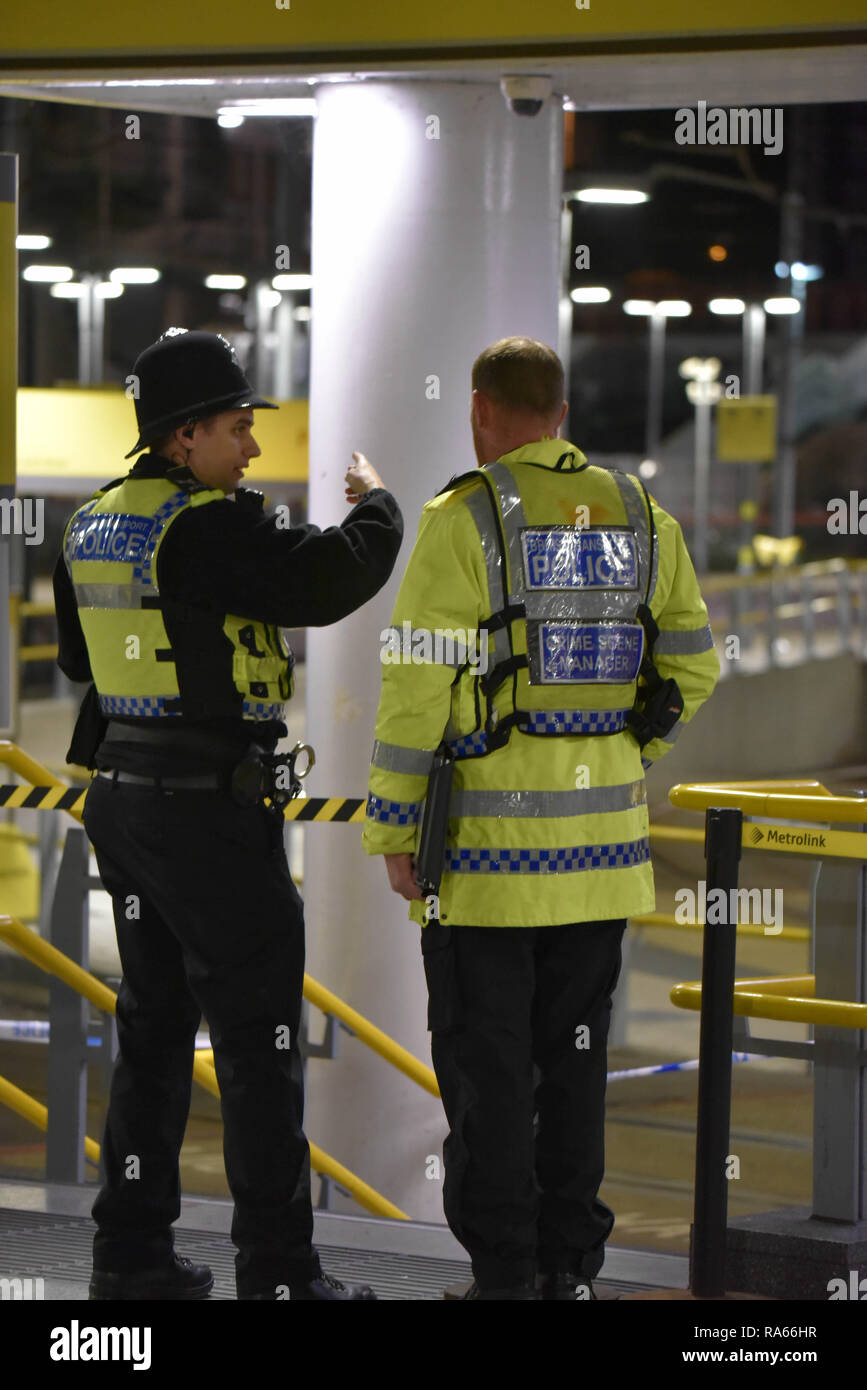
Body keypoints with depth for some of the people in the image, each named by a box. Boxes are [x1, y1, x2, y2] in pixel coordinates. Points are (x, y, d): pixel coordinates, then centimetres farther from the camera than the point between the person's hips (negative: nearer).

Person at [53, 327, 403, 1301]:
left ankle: (132, 1254, 19)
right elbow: (324, 579, -25)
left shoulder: (91, 525, 11)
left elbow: (78, 656, 22)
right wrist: (374, 506, -6)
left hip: (123, 795, 9)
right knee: (257, 1036, -2)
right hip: (209, 807, -9)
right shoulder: (207, 527, -18)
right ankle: (277, 1272, 0)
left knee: (153, 1022, 16)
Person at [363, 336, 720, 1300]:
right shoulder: (640, 518, 5)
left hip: (488, 833, -5)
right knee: (572, 1048, 13)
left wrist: (392, 830, -7)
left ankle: (504, 1275, 3)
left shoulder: (464, 521, -12)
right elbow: (691, 669, 12)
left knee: (486, 1060, 2)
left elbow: (416, 688, -14)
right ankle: (571, 1266, 15)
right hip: (601, 829, 5)